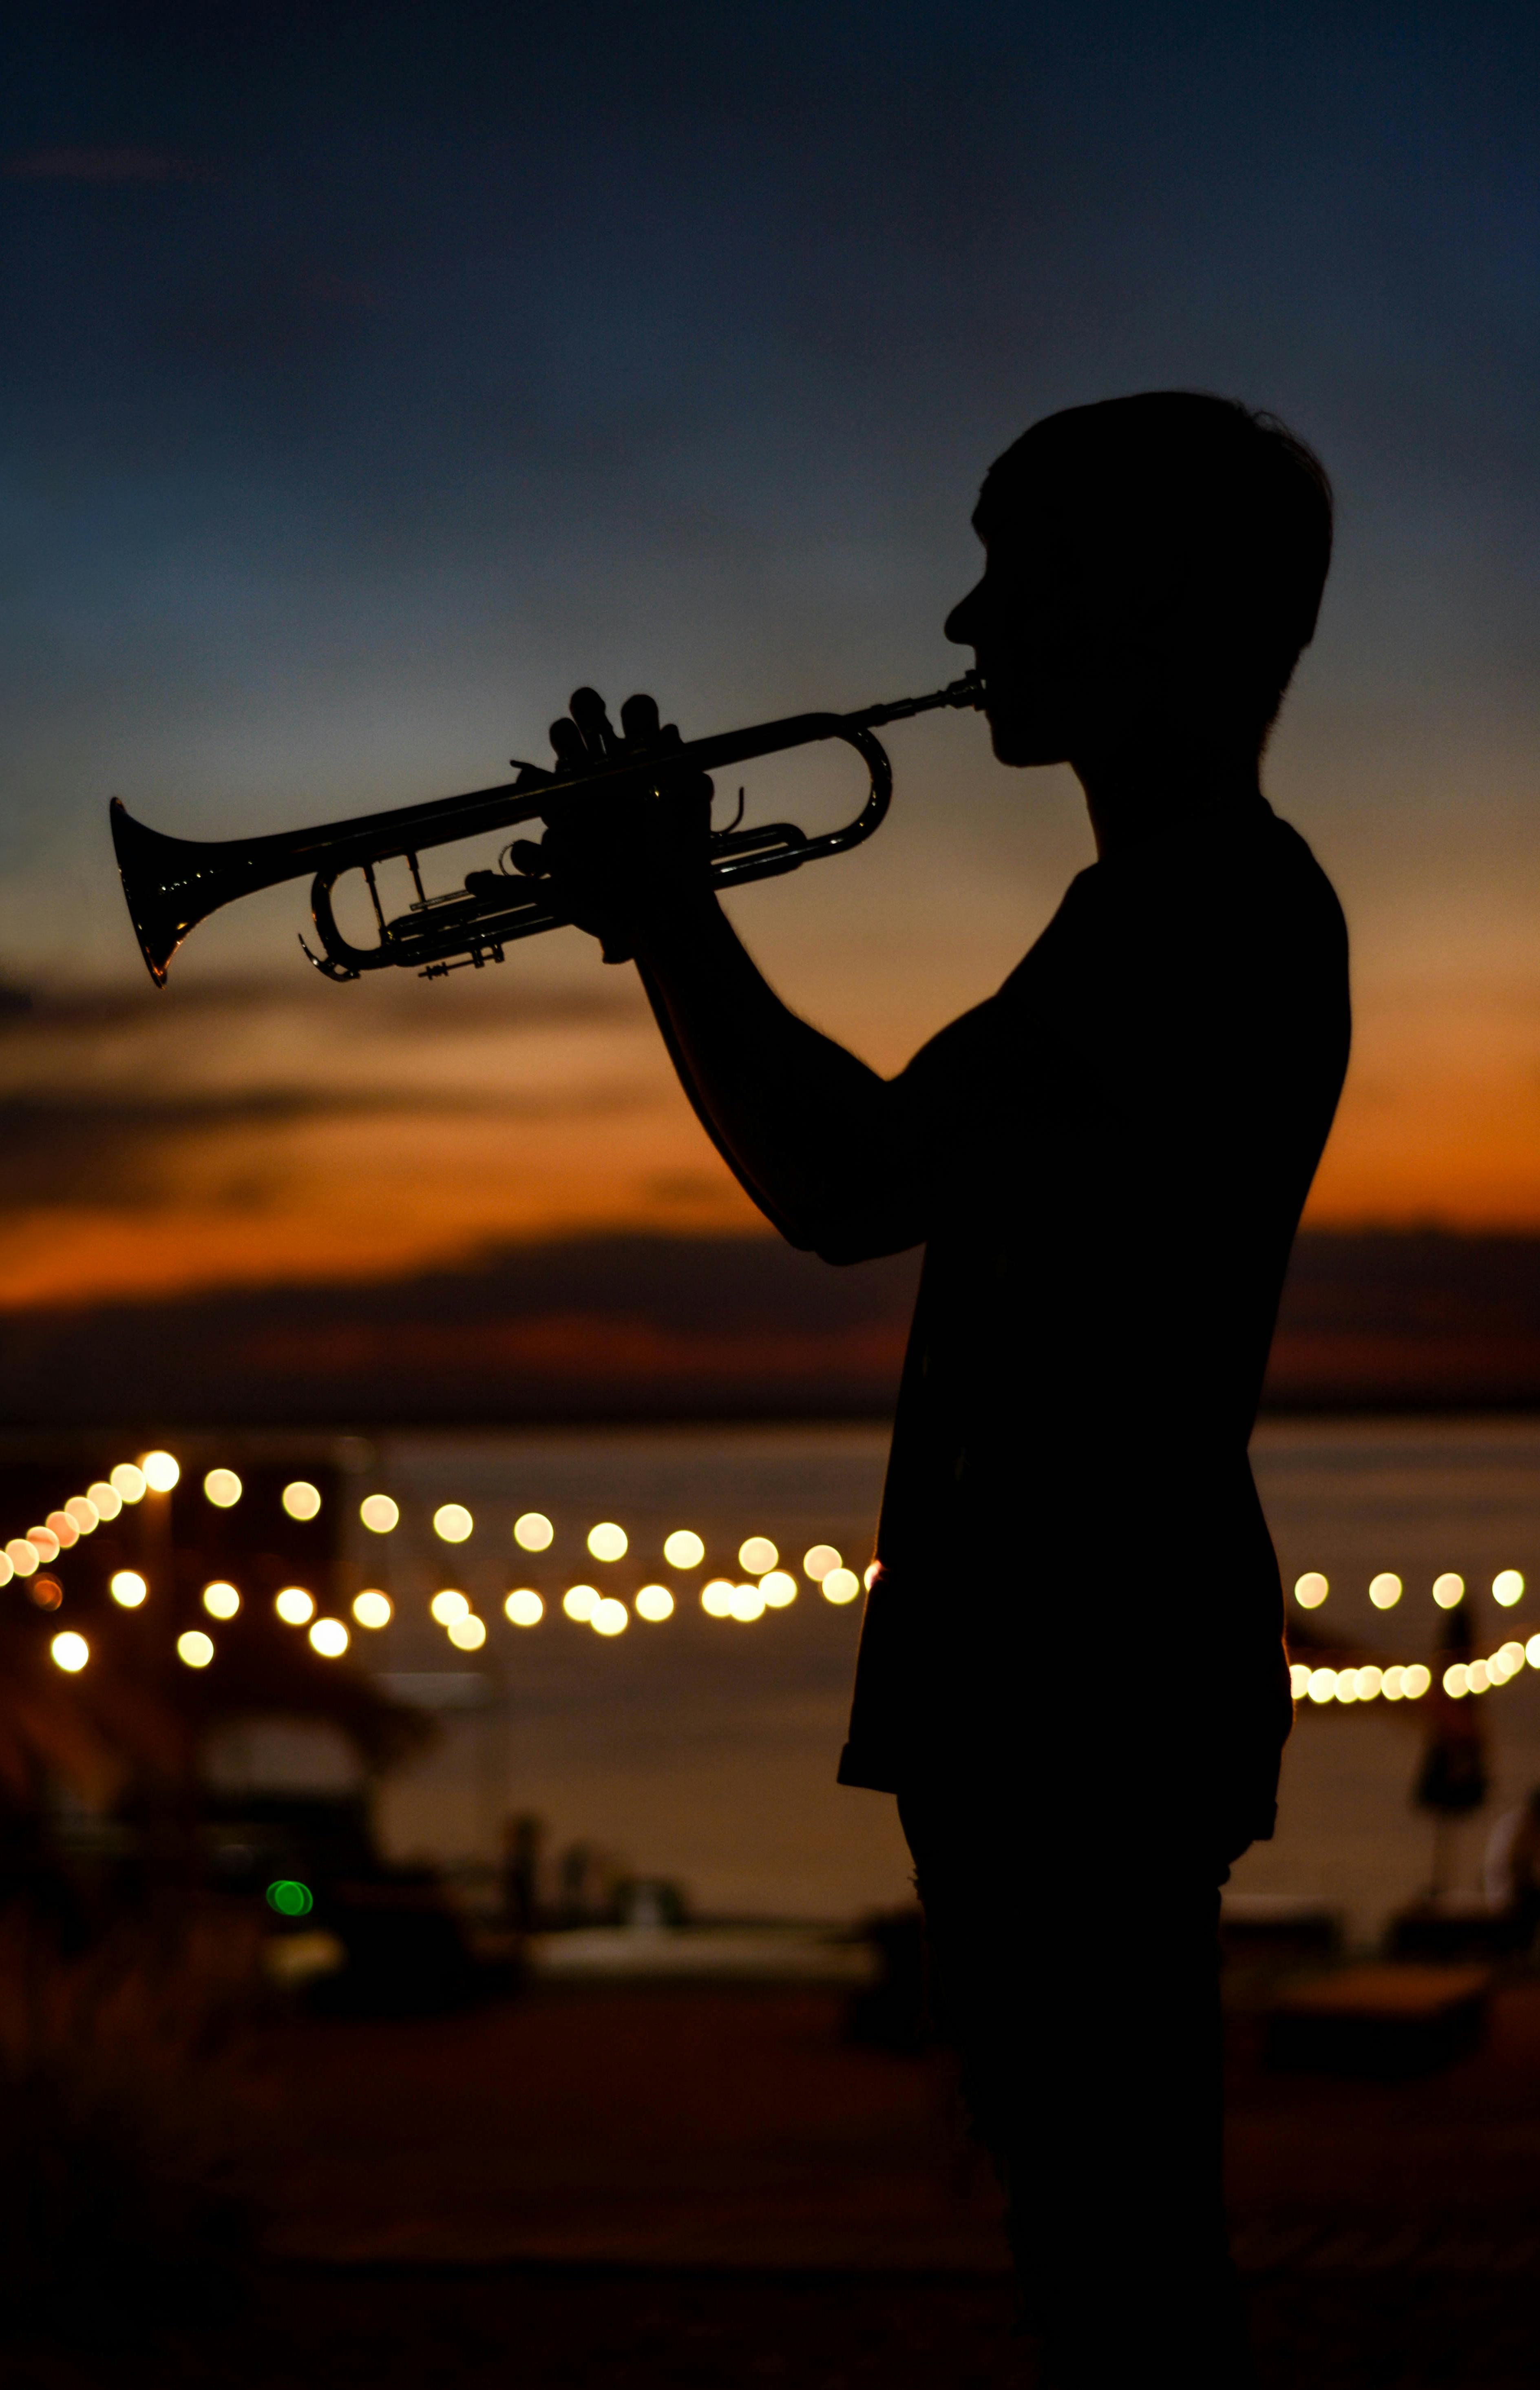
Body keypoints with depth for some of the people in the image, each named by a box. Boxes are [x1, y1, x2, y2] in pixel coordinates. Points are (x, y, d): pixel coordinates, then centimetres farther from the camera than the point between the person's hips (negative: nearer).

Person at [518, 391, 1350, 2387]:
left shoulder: (1206, 909, -15)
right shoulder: (1183, 906, 18)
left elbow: (857, 1191, -20)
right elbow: (904, 1183, 22)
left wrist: (668, 923, -9)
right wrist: (678, 926, 14)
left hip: (1088, 1671, -11)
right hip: (1056, 1654, 11)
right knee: (1111, 2222, 15)